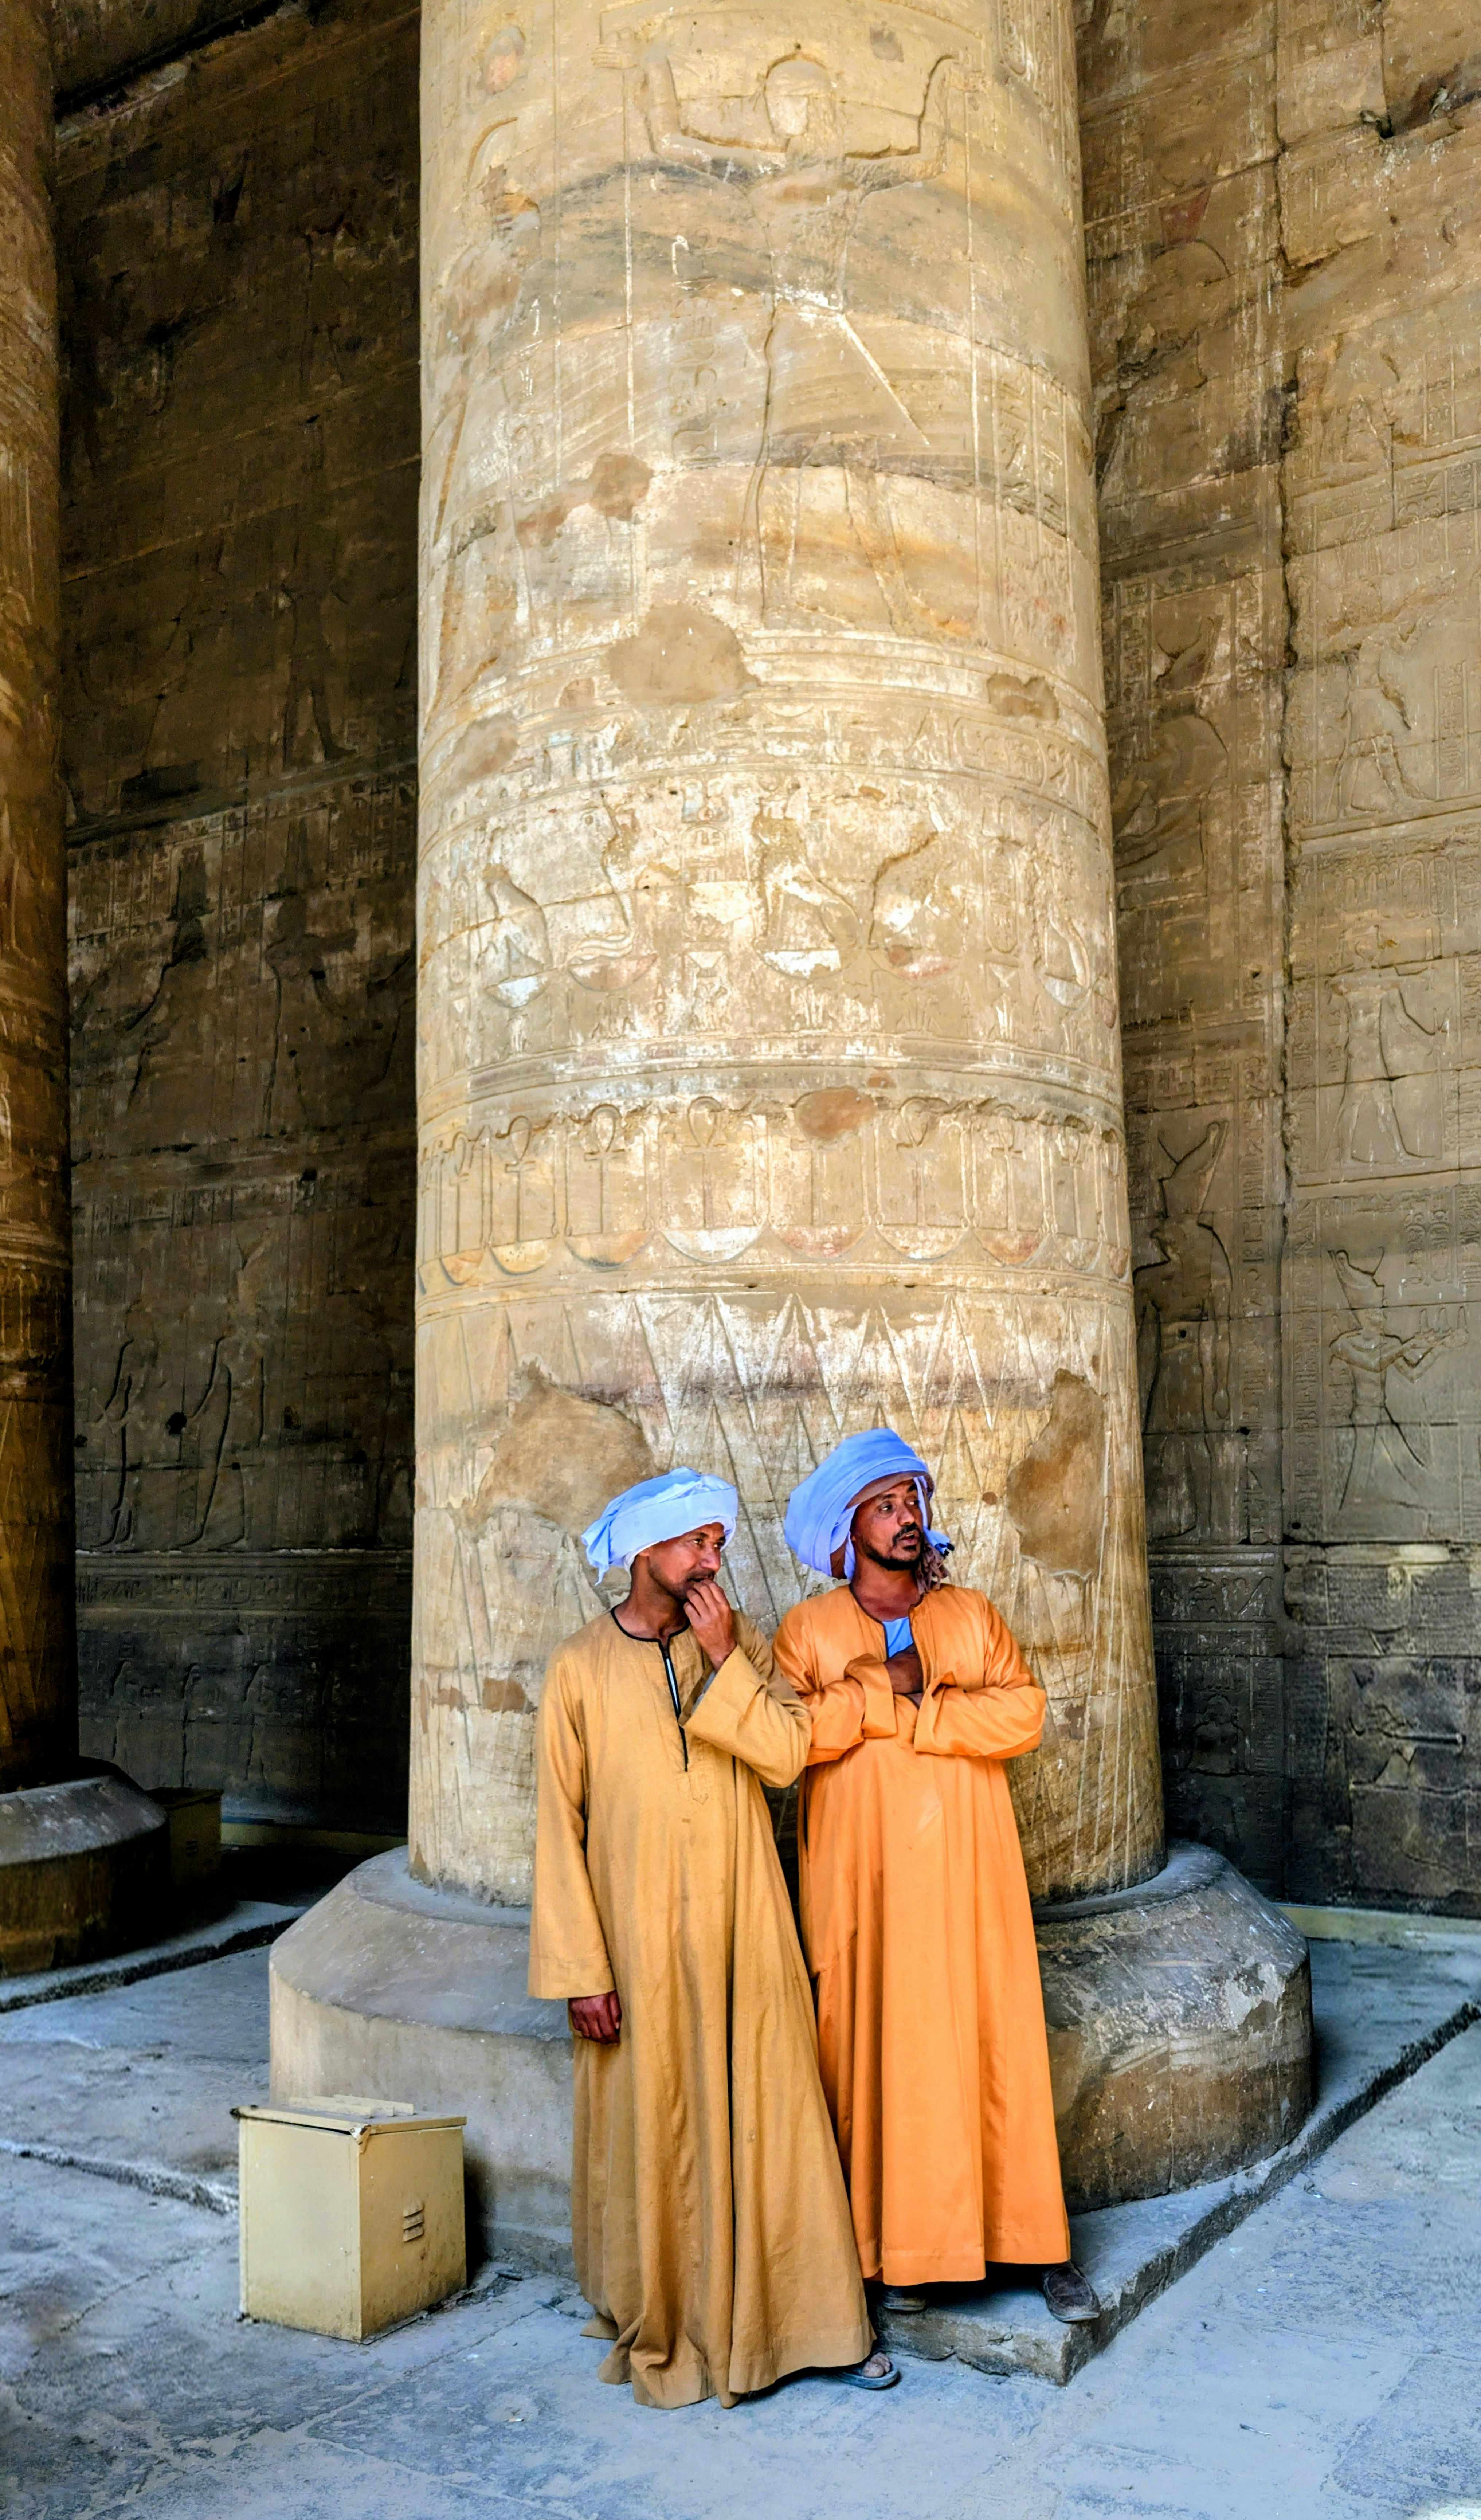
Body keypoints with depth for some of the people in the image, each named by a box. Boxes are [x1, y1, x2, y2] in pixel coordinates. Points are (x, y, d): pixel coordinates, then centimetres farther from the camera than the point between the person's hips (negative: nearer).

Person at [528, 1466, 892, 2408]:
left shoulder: (745, 1645, 3)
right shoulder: (581, 1668, -4)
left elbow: (788, 1754, -10)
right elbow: (561, 1824, -5)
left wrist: (724, 1661, -17)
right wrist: (581, 1969, -8)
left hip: (744, 1932, 2)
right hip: (640, 1940, -2)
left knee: (770, 2111, 6)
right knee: (650, 2128, 7)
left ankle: (807, 2314, 19)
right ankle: (658, 2325, 24)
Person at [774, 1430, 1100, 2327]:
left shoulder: (973, 1615, 8)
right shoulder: (809, 1629, 2)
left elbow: (1024, 1713, -7)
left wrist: (904, 1713, -13)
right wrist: (886, 1683, -14)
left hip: (969, 1873, 2)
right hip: (864, 1878, -1)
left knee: (998, 2047, 5)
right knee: (881, 2052, 1)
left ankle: (1038, 2242, 16)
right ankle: (897, 2247, 14)